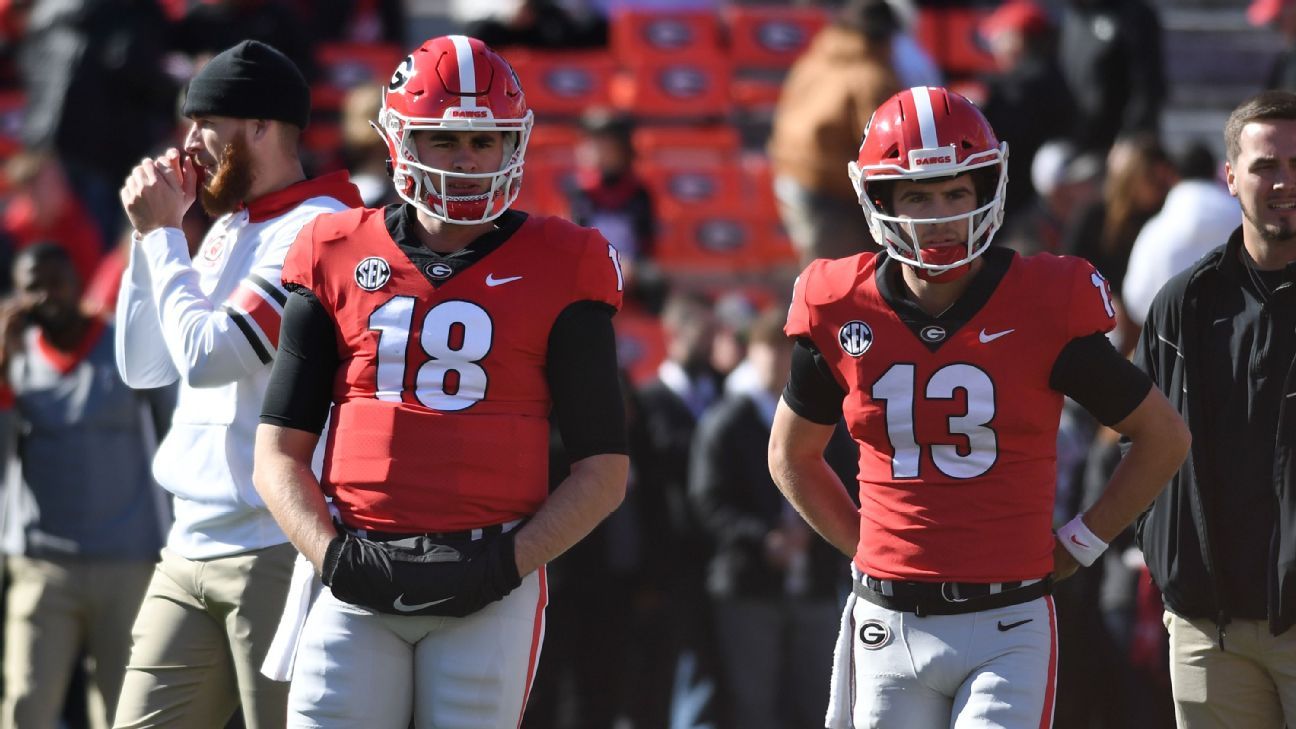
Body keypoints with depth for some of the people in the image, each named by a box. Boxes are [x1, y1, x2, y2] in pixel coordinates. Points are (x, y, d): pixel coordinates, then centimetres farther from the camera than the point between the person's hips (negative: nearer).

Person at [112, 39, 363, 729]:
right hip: (191, 551, 9)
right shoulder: (226, 231, 17)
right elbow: (142, 367, 20)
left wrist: (162, 233, -7)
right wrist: (151, 234, 9)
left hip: (278, 550, -9)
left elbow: (208, 357, -19)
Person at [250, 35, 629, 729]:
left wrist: (507, 564, -8)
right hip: (356, 586, 2)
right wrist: (334, 557, -6)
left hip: (488, 591, -1)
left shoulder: (557, 269, 4)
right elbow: (280, 452, 11)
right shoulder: (338, 258, 9)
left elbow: (603, 469, 6)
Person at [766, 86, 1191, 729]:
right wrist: (867, 547, 11)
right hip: (887, 624, 3)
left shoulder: (1043, 308, -5)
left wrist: (1076, 546, 5)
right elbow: (792, 455, 21)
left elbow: (1163, 437, 7)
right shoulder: (844, 315, 2)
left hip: (1006, 629, -3)